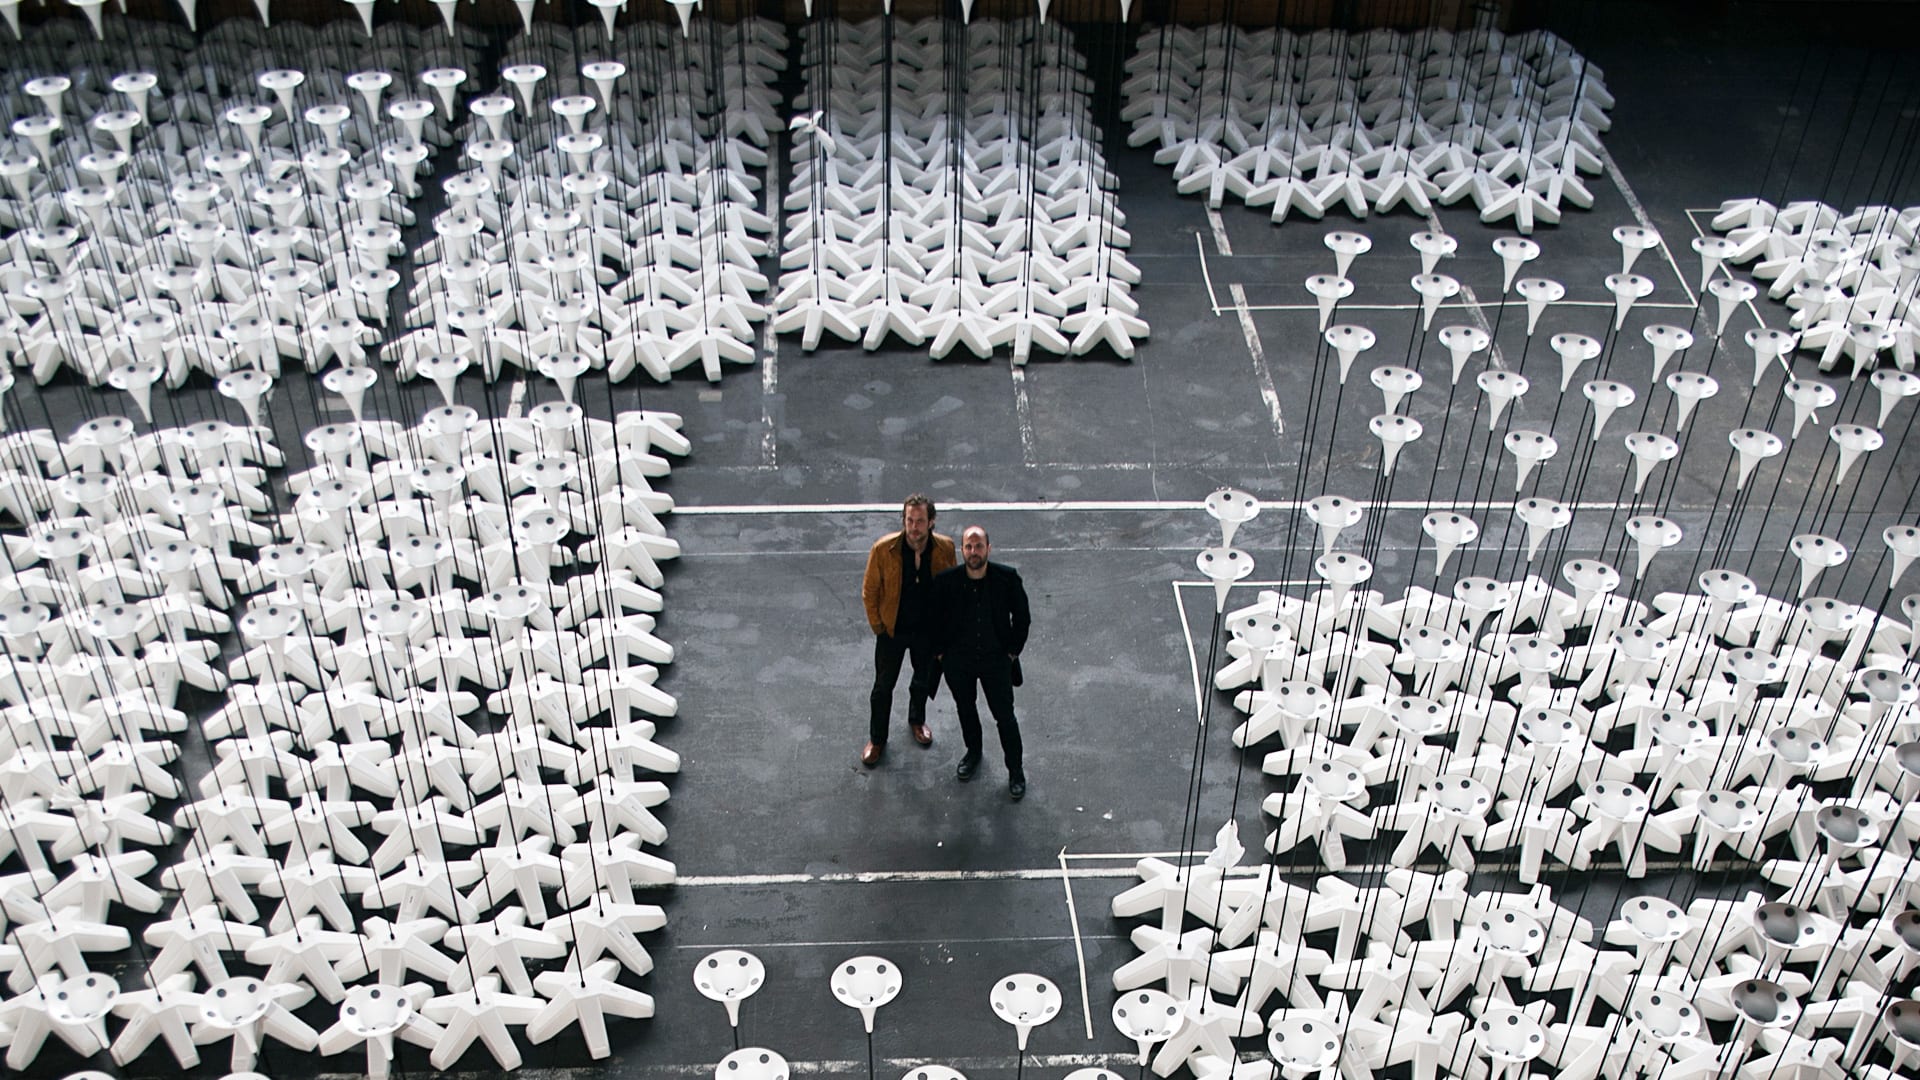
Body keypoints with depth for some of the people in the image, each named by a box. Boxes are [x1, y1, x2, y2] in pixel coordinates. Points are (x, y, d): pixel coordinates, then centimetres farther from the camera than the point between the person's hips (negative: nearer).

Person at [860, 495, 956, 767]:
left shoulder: (945, 548, -19)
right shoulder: (883, 549, -25)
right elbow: (869, 591, -10)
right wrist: (877, 626, -5)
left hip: (929, 630, 2)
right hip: (892, 631, -2)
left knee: (924, 680, 24)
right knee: (883, 686, 12)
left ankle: (917, 720, 53)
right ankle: (876, 739, 34)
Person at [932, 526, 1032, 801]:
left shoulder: (1008, 578, -18)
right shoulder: (945, 582, -18)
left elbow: (1022, 617, -3)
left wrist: (1013, 651, -2)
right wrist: (941, 652, 1)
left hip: (997, 658, -1)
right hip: (958, 661, 1)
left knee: (1005, 716, 6)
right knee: (965, 709, 21)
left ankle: (1015, 770, 25)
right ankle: (973, 752, 48)